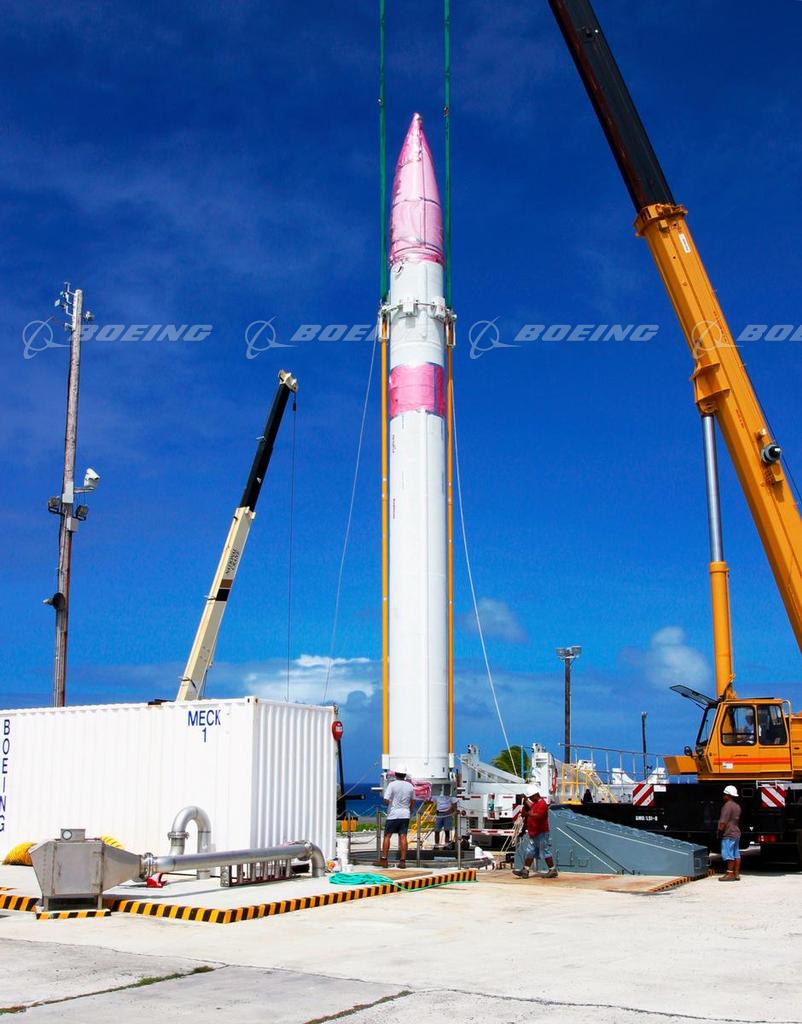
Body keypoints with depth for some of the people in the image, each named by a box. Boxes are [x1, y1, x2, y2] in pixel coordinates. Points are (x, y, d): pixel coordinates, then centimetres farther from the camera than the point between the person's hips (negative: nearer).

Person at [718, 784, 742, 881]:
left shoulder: (728, 805, -16)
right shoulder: (737, 806, 15)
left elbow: (723, 822, -21)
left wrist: (720, 831, -11)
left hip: (728, 834, -10)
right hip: (736, 833, 10)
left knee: (728, 855, -6)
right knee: (736, 854, 10)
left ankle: (730, 874, -5)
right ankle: (737, 874, 13)